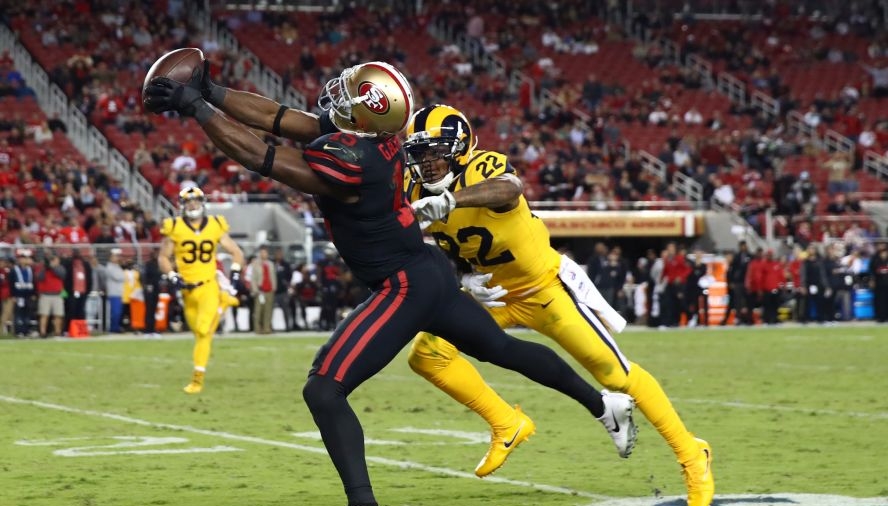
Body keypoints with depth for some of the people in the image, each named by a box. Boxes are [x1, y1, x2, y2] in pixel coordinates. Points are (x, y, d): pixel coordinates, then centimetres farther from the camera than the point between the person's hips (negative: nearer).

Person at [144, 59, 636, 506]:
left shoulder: (345, 164, -26)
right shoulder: (371, 136, -2)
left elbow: (254, 154, -24)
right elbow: (274, 117, 3)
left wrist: (194, 107, -18)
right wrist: (210, 91, -2)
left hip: (403, 288, -10)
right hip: (432, 271, 10)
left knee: (323, 390, -13)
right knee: (503, 347, 28)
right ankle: (606, 404, 45)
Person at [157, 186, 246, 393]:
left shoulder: (215, 226, 3)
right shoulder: (175, 228, 0)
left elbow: (237, 253, 13)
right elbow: (163, 257, 7)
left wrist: (235, 274, -1)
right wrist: (173, 278, -7)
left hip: (209, 287, -2)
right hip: (188, 289, 2)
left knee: (203, 332, -14)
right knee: (199, 333, 10)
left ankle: (197, 379, -14)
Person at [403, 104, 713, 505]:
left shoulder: (484, 168, -28)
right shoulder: (417, 192, -9)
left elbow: (509, 189, -54)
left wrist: (449, 200, -70)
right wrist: (462, 277, -14)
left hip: (544, 287, -6)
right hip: (491, 294, 6)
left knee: (616, 374, -5)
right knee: (426, 355, -11)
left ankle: (692, 455, 10)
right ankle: (504, 424, 6)